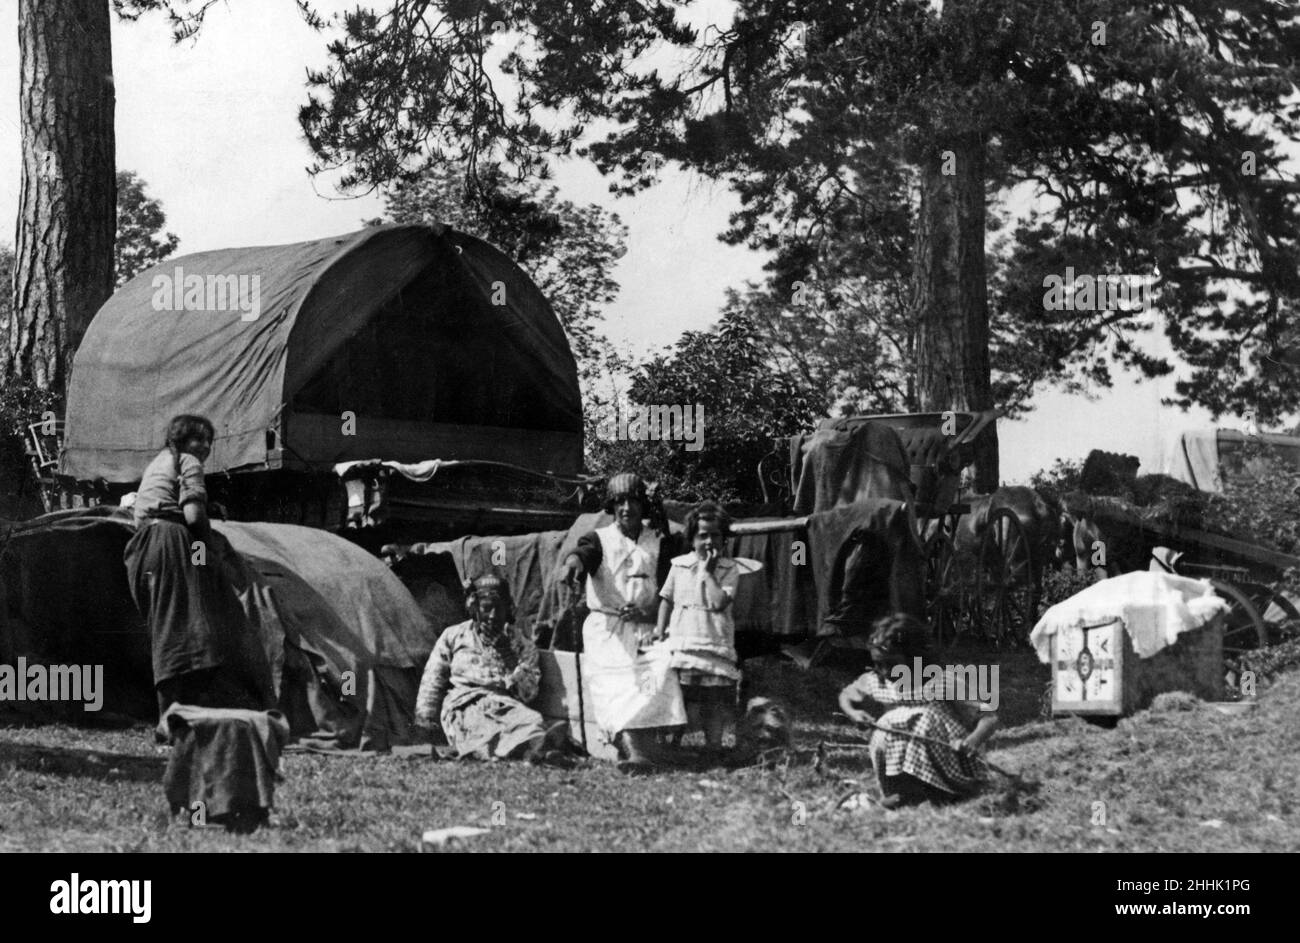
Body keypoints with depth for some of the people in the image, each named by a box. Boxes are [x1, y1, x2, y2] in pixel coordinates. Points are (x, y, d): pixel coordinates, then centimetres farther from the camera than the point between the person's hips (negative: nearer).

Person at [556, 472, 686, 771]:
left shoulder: (659, 542, 16)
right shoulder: (600, 539, 10)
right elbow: (584, 551, -14)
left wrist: (648, 610, -12)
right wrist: (572, 562, -39)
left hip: (646, 627, 2)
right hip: (606, 627, -1)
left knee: (661, 669, -27)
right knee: (616, 682, -24)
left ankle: (644, 744, -34)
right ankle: (634, 752, -40)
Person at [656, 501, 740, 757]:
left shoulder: (729, 569, 2)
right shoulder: (679, 565, 9)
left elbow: (719, 602, -12)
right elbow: (666, 599, 15)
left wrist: (708, 571, -8)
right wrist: (660, 630, 4)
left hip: (716, 646, -1)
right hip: (681, 645, 1)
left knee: (715, 704, -1)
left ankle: (713, 747, 7)